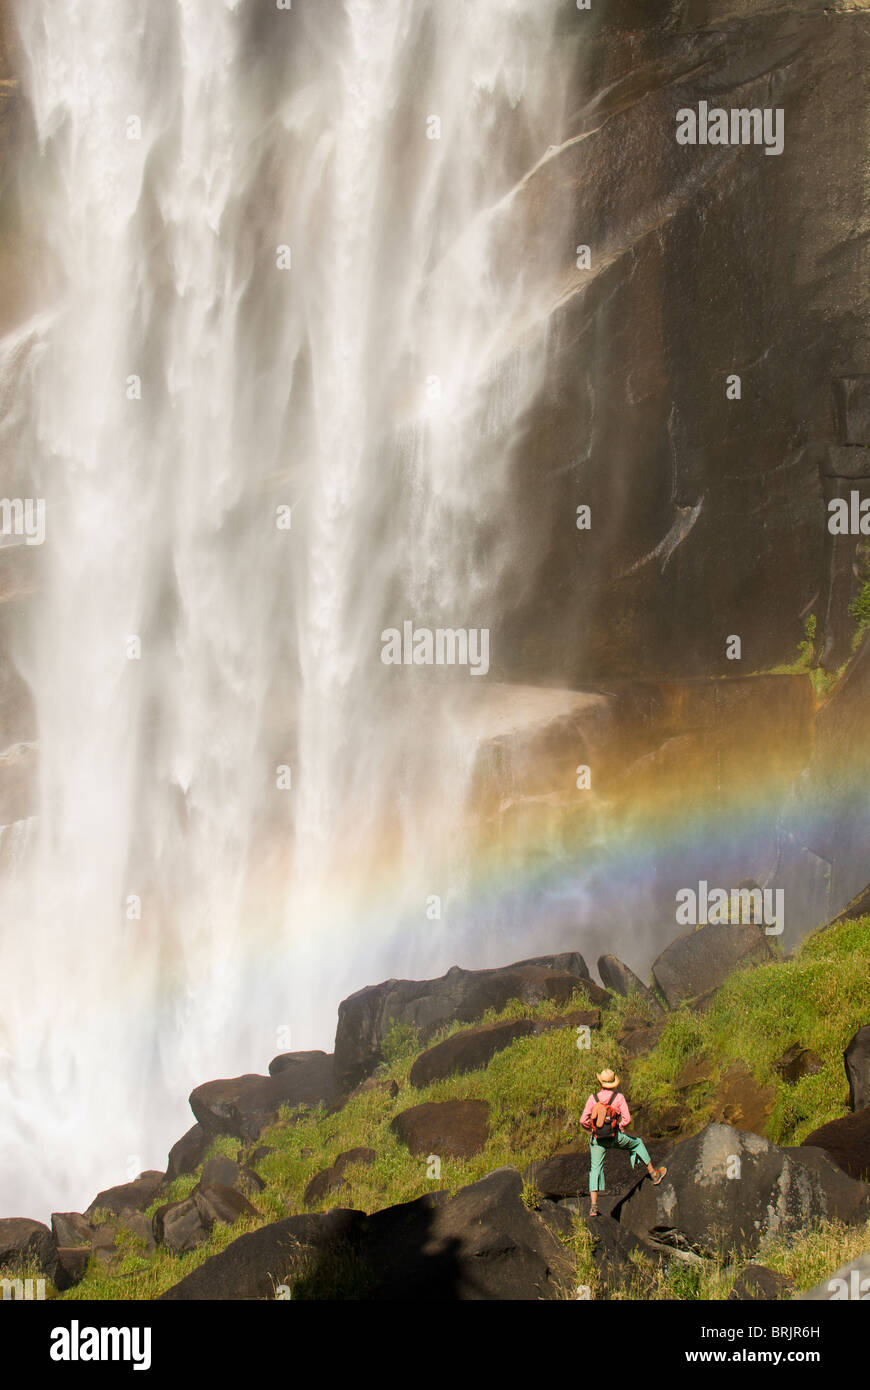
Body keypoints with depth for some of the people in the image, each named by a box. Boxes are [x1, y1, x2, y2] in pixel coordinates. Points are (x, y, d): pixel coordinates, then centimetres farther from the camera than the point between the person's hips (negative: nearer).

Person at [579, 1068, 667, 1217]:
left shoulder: (593, 1099, -5)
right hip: (615, 1137, -1)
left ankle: (593, 1206, 0)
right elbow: (627, 1119, -12)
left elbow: (583, 1120, -7)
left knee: (595, 1170, 10)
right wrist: (621, 1127, 8)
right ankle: (653, 1174, 36)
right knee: (637, 1143, 28)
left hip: (597, 1139, 1)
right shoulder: (619, 1097, -8)